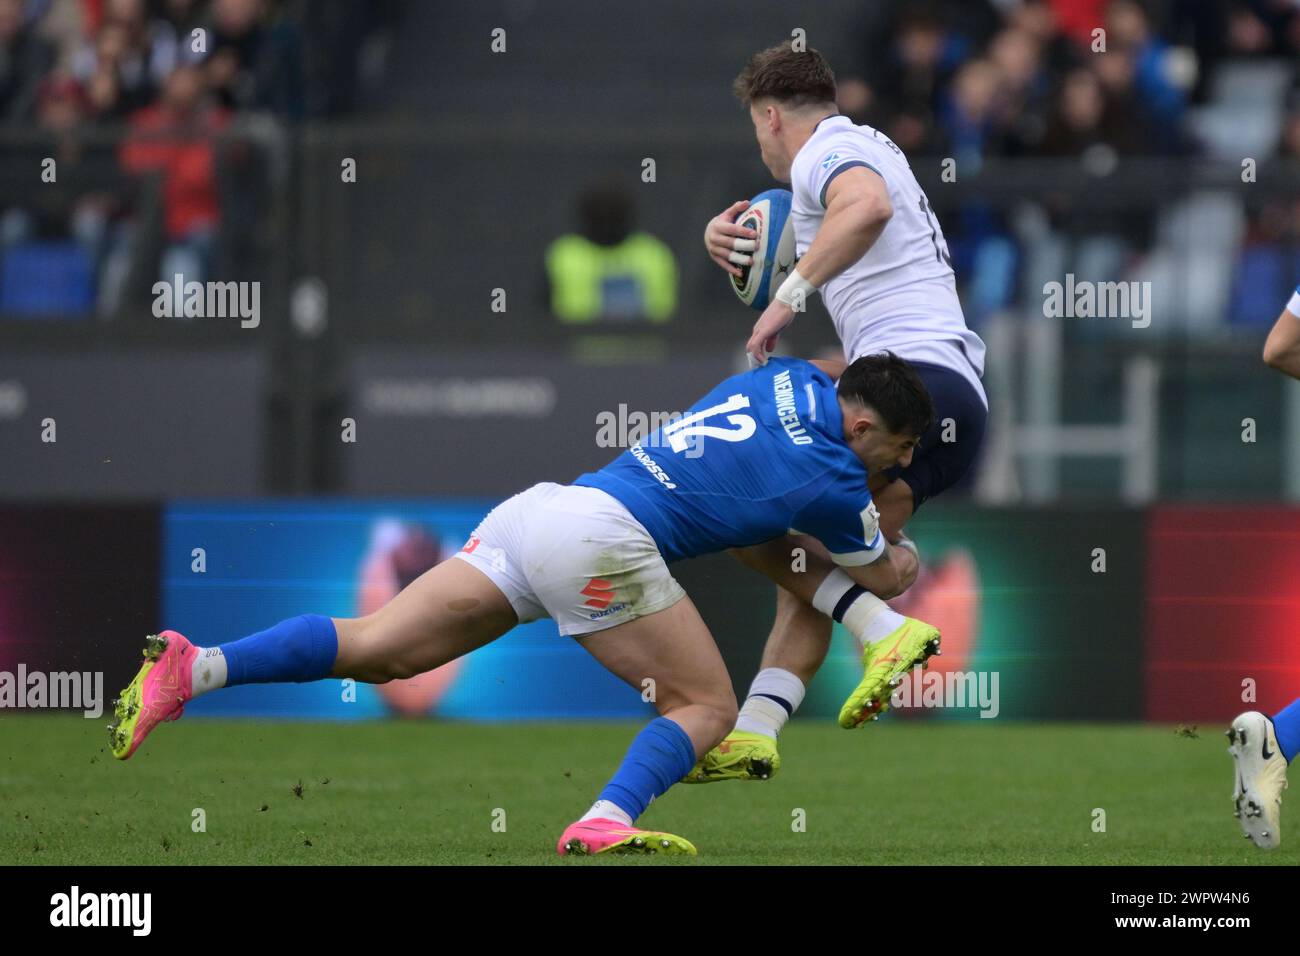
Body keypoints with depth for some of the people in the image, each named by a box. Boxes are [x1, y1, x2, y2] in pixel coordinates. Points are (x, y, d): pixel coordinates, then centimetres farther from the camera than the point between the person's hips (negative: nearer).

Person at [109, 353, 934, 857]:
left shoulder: (792, 378, 21)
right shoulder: (832, 478, 3)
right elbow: (882, 579, 22)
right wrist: (905, 561, 44)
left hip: (541, 508, 7)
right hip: (603, 538, -7)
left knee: (374, 650, 1)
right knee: (707, 707, 4)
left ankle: (195, 668, -14)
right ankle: (606, 824, -20)